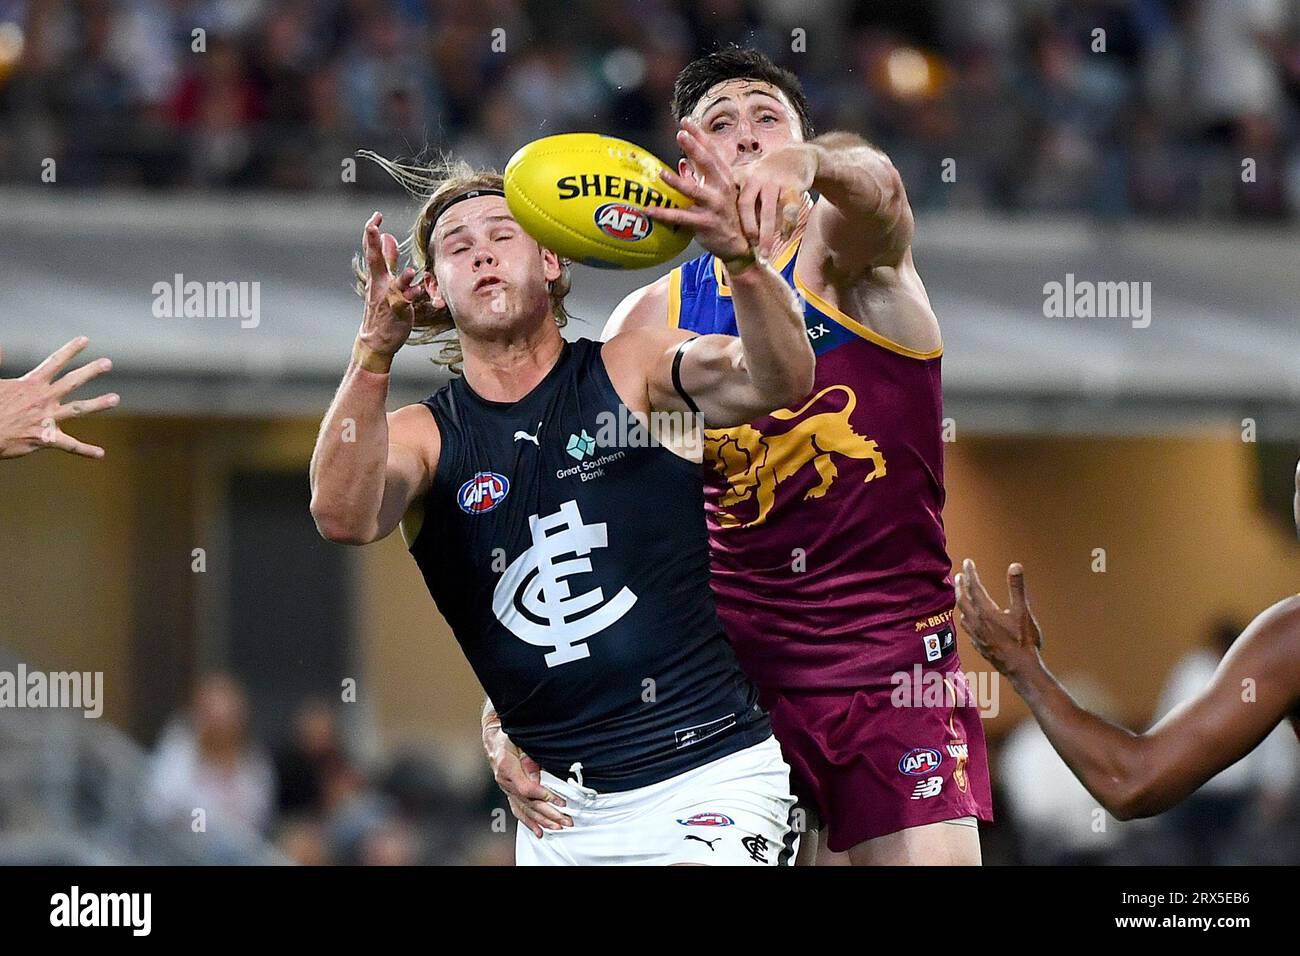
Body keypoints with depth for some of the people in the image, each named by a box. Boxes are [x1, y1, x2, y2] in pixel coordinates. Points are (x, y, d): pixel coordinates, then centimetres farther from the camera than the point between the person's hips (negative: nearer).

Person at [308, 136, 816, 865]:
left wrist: (740, 256, -36)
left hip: (709, 774, -3)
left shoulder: (634, 370, 1)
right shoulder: (423, 434, 4)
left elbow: (778, 381, -16)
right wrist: (377, 349, -30)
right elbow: (343, 516, -17)